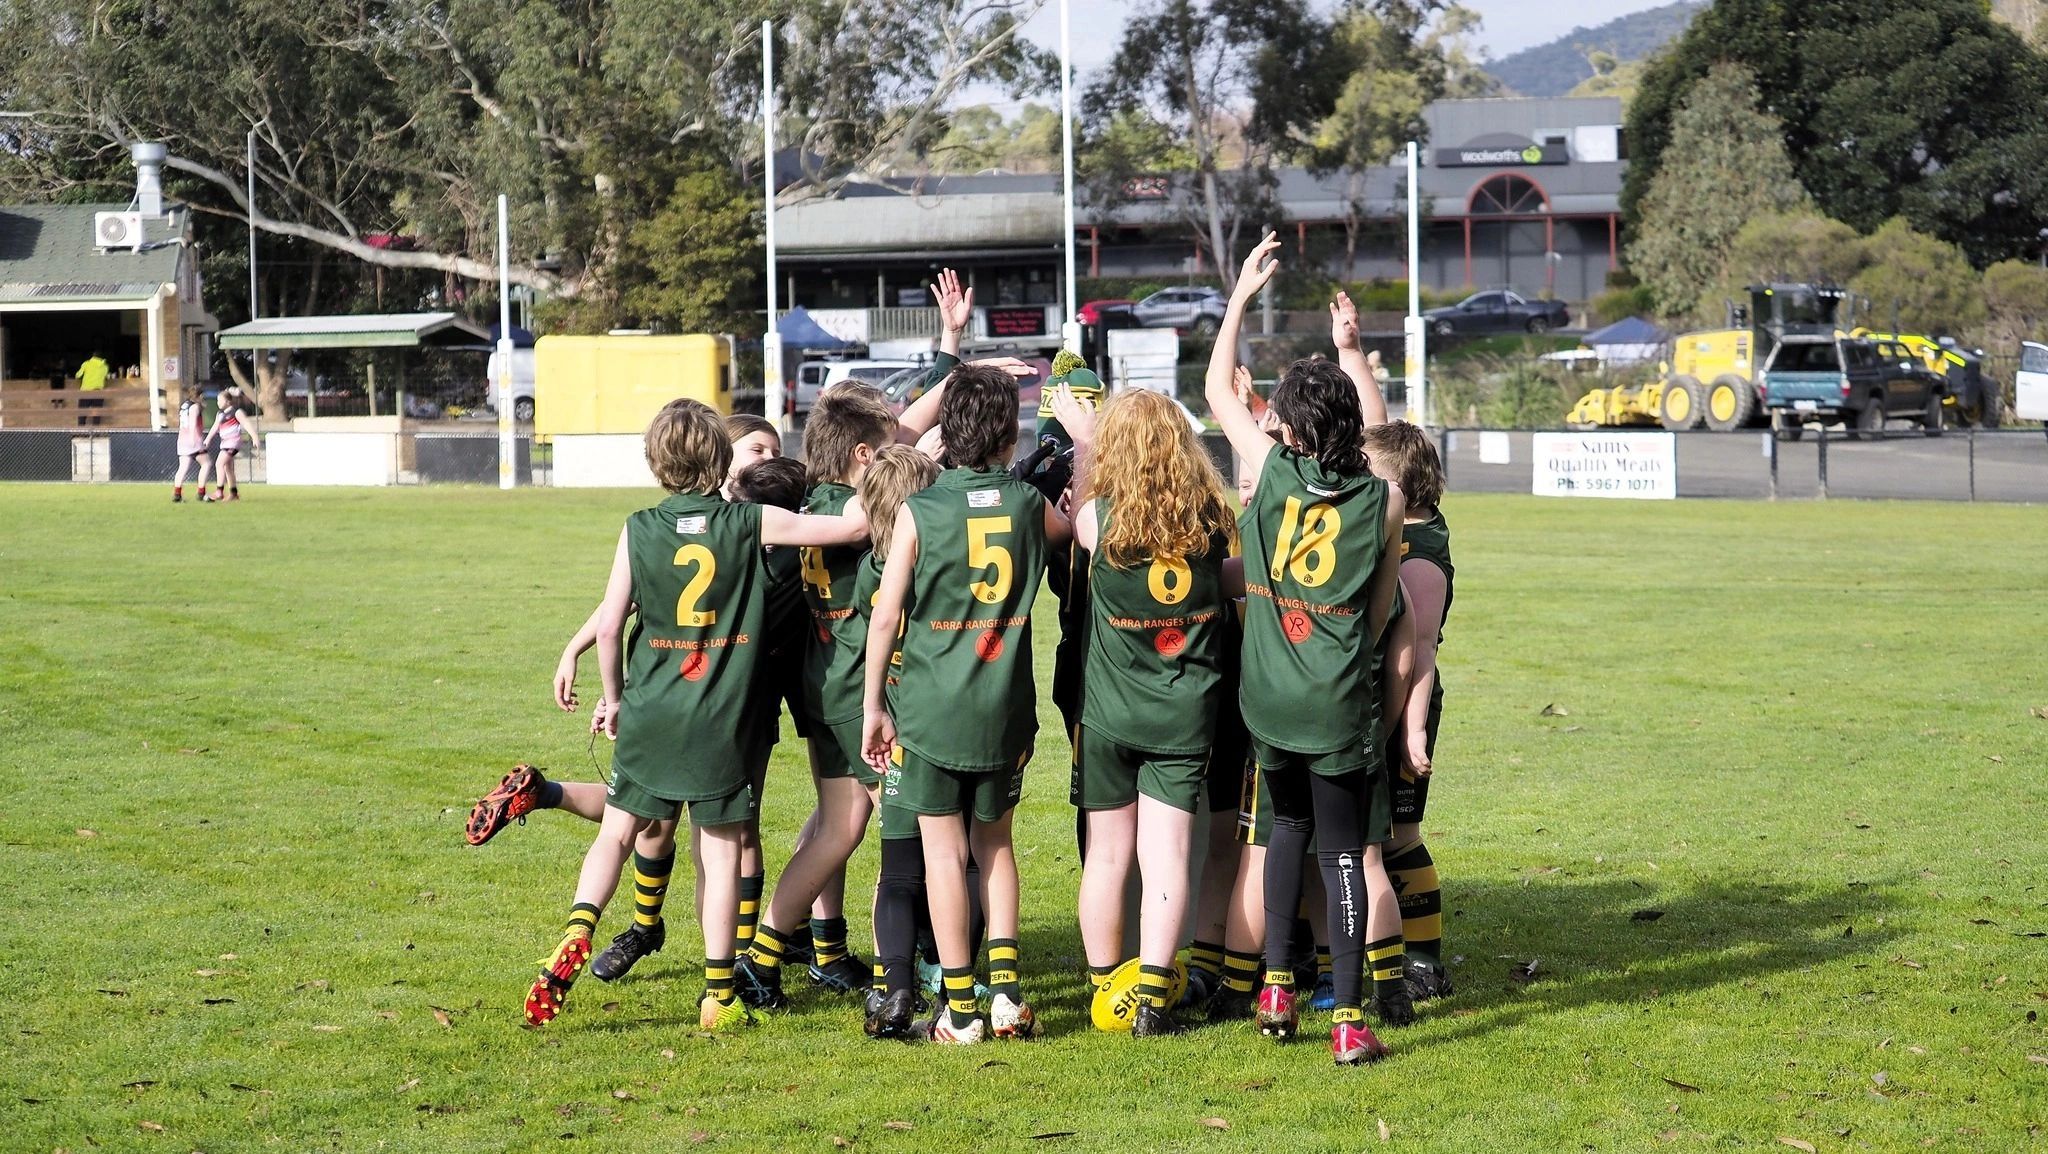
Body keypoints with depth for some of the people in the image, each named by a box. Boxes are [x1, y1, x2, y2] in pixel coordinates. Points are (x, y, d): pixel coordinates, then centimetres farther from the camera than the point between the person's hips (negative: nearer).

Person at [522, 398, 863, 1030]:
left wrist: (613, 698, 13)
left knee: (617, 831, 12)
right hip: (724, 718, -1)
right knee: (722, 852, 6)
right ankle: (719, 994, 7)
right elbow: (853, 526, -3)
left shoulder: (639, 529, -2)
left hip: (649, 712, 1)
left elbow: (609, 625, -2)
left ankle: (577, 932, -11)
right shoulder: (754, 523, -5)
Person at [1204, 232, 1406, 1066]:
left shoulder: (1273, 471, -4)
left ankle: (1276, 987, 20)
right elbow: (1380, 612, 4)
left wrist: (1242, 292, 18)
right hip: (1340, 701, -2)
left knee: (1289, 824, 24)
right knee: (1343, 849, 3)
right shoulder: (1383, 499, -4)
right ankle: (1348, 1021, -1)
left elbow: (1217, 389, 12)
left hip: (1269, 695, 2)